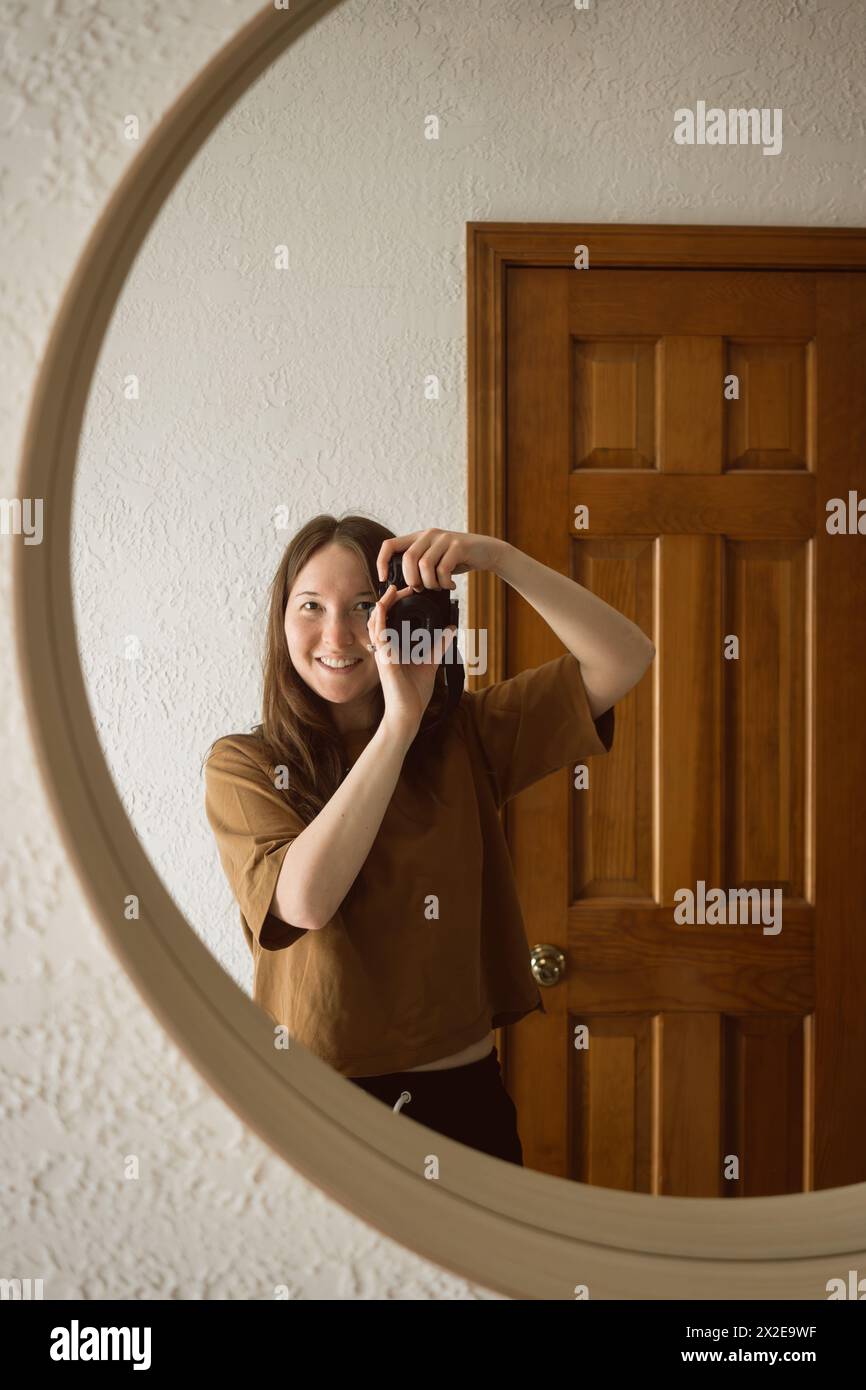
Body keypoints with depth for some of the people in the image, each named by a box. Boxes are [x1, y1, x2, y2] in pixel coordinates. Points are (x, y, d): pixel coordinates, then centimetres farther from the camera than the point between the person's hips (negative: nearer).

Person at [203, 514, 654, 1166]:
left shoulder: (465, 736, 0)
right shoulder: (243, 764, -5)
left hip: (463, 1094, 2)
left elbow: (624, 660, -9)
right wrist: (398, 721, -24)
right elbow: (306, 899, -23)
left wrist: (499, 556, -21)